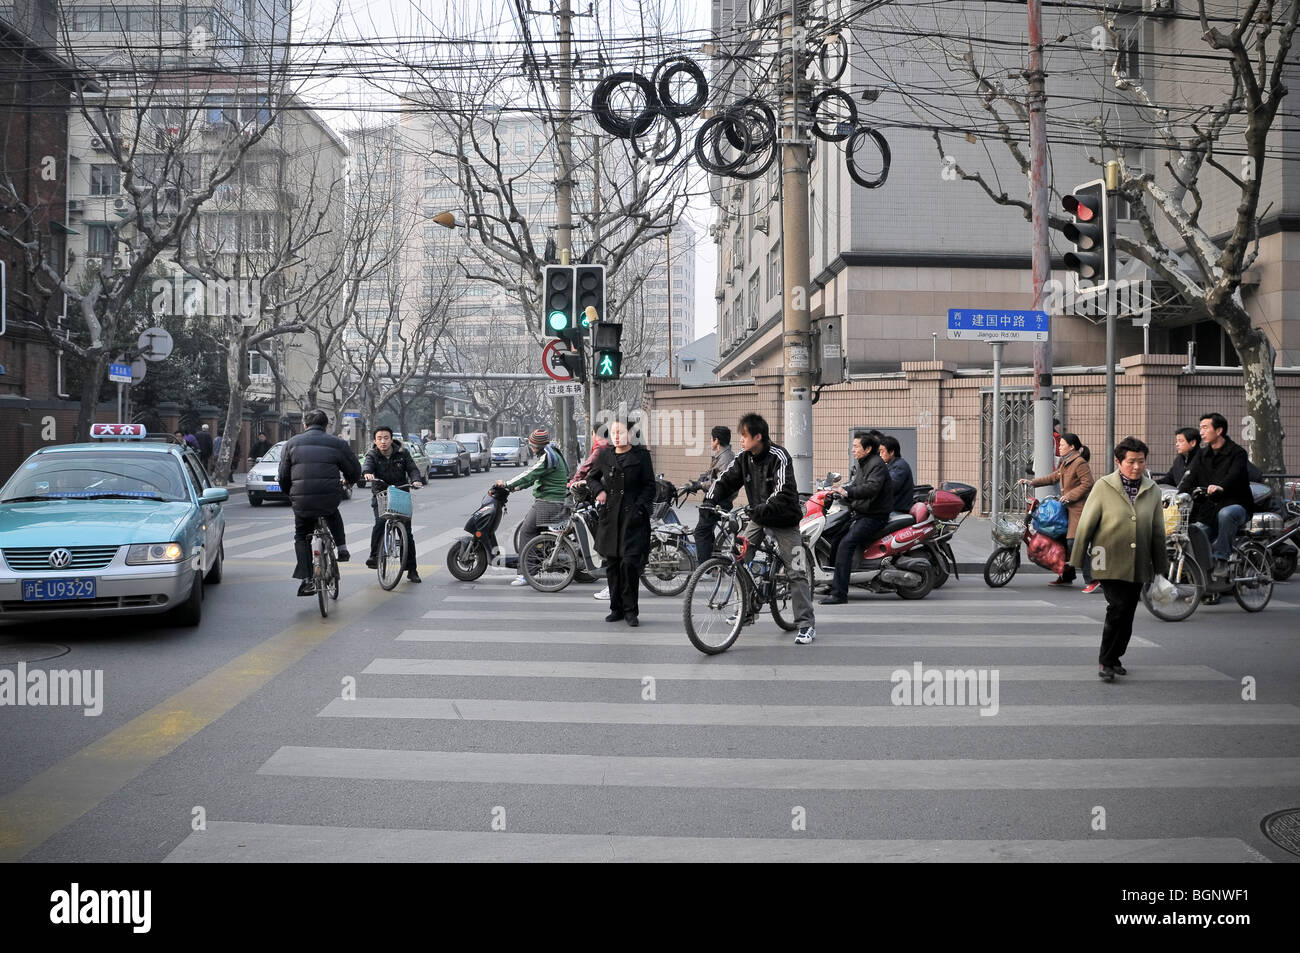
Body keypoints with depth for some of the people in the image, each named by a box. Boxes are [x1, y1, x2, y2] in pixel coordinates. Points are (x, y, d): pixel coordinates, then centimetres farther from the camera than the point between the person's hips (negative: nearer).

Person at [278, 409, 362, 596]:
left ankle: (306, 579, 8)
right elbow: (355, 471, 11)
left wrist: (291, 495, 28)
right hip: (330, 499, 0)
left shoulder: (292, 443, 9)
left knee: (301, 537, 18)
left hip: (302, 503, 0)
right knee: (332, 512, 36)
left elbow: (283, 477, 11)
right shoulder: (336, 443, 6)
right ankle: (342, 548, 26)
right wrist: (347, 482, 33)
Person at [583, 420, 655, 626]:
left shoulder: (641, 455, 1)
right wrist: (599, 490, 3)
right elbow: (592, 477, 23)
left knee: (629, 563, -11)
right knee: (612, 564, 6)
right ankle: (616, 608, 17)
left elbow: (649, 486, 2)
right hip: (610, 515, 4)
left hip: (633, 517, -4)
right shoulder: (604, 455, 10)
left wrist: (639, 507, -10)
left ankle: (630, 610, -1)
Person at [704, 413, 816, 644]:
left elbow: (783, 492, -30)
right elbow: (725, 480, -4)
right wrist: (709, 501, -22)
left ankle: (807, 625, 0)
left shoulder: (779, 456, -21)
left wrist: (761, 509, -43)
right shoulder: (743, 458, -2)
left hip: (783, 520, -6)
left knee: (797, 573, -6)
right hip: (758, 518, 6)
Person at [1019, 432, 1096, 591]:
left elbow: (1088, 484, -17)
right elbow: (1053, 477, 27)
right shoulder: (1065, 464, 18)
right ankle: (1067, 577, 25)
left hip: (1079, 509, -10)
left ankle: (1091, 580, -13)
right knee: (1066, 542, 13)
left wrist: (1069, 496, -17)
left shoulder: (1080, 463, -12)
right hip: (1069, 508, 10)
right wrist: (1031, 482, 23)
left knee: (1074, 543, -16)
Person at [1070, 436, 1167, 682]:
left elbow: (1157, 532, 17)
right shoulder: (1103, 487, -3)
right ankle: (1106, 661, -4)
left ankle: (1115, 658, 25)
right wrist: (1077, 560, -1)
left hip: (1138, 566, 4)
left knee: (1127, 614, 7)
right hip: (1110, 564, -4)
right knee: (1118, 608, -16)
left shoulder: (1152, 491, 9)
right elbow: (1086, 525, -1)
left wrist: (1160, 565, 20)